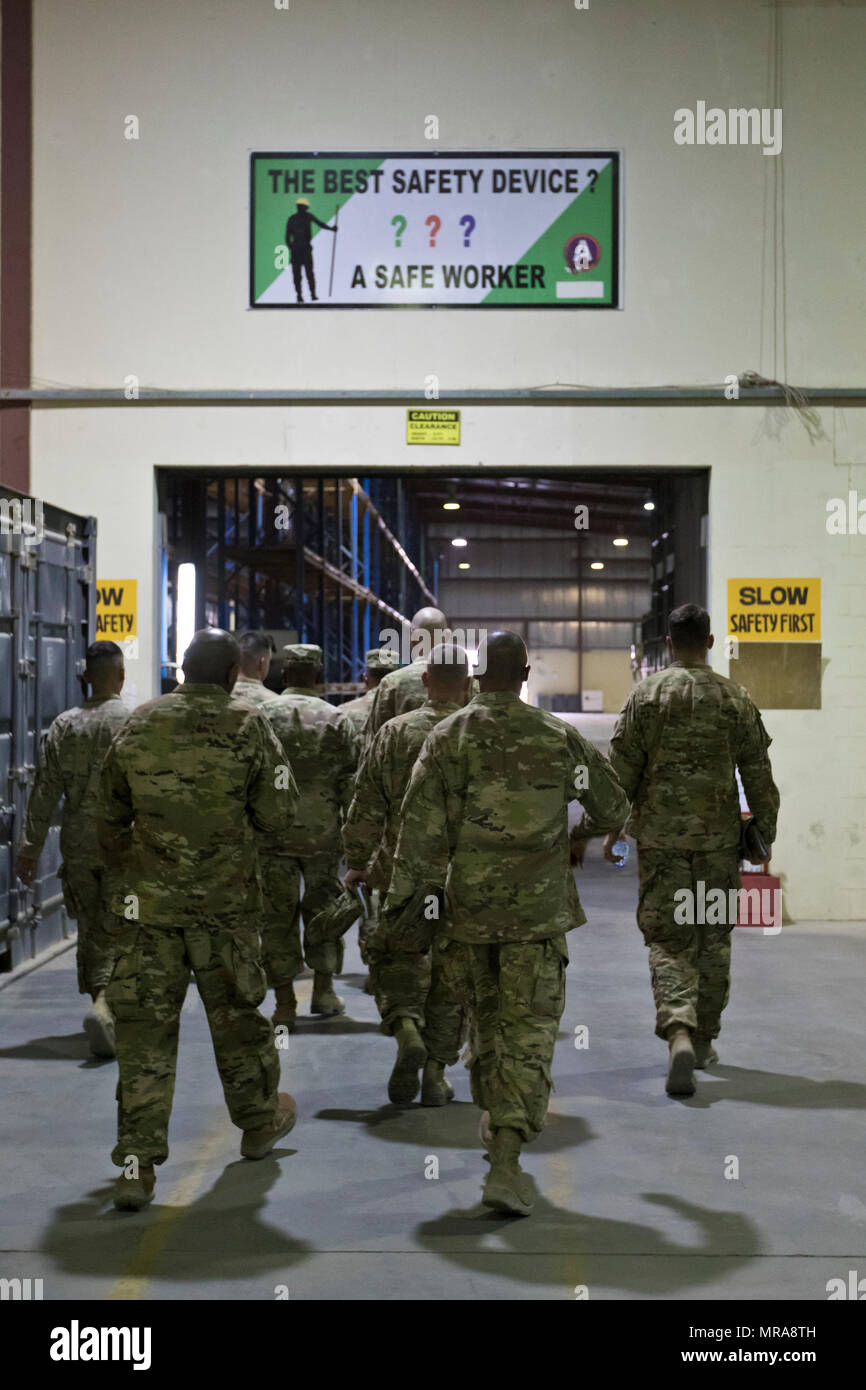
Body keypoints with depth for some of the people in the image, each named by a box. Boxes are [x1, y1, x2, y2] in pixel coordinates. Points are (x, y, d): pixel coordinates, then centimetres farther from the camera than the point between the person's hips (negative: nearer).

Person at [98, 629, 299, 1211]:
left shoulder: (139, 725, 2)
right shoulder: (249, 728, -7)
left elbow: (111, 815, 12)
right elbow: (278, 817, -6)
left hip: (149, 902, 1)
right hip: (225, 903, -1)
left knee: (145, 1028, 4)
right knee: (237, 1015, 17)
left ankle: (137, 1162, 0)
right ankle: (260, 1123, 36)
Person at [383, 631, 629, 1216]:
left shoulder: (448, 738, -4)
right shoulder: (560, 737, 0)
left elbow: (422, 827, -9)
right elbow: (613, 807, 11)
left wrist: (404, 897, -3)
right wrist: (577, 837, 31)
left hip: (469, 906, 1)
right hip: (540, 909, -1)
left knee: (487, 1021, 21)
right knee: (528, 1033, 0)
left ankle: (498, 1128, 35)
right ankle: (506, 1163, -11)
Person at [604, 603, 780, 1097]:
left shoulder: (647, 694, -3)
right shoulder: (736, 698, 1)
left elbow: (622, 768, -3)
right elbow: (758, 774, 3)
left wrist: (612, 828, 6)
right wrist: (766, 834, 12)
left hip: (660, 836, -1)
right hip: (718, 836, 1)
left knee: (668, 940, 1)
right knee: (714, 938, 14)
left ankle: (679, 1031, -20)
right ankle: (704, 1040, 22)